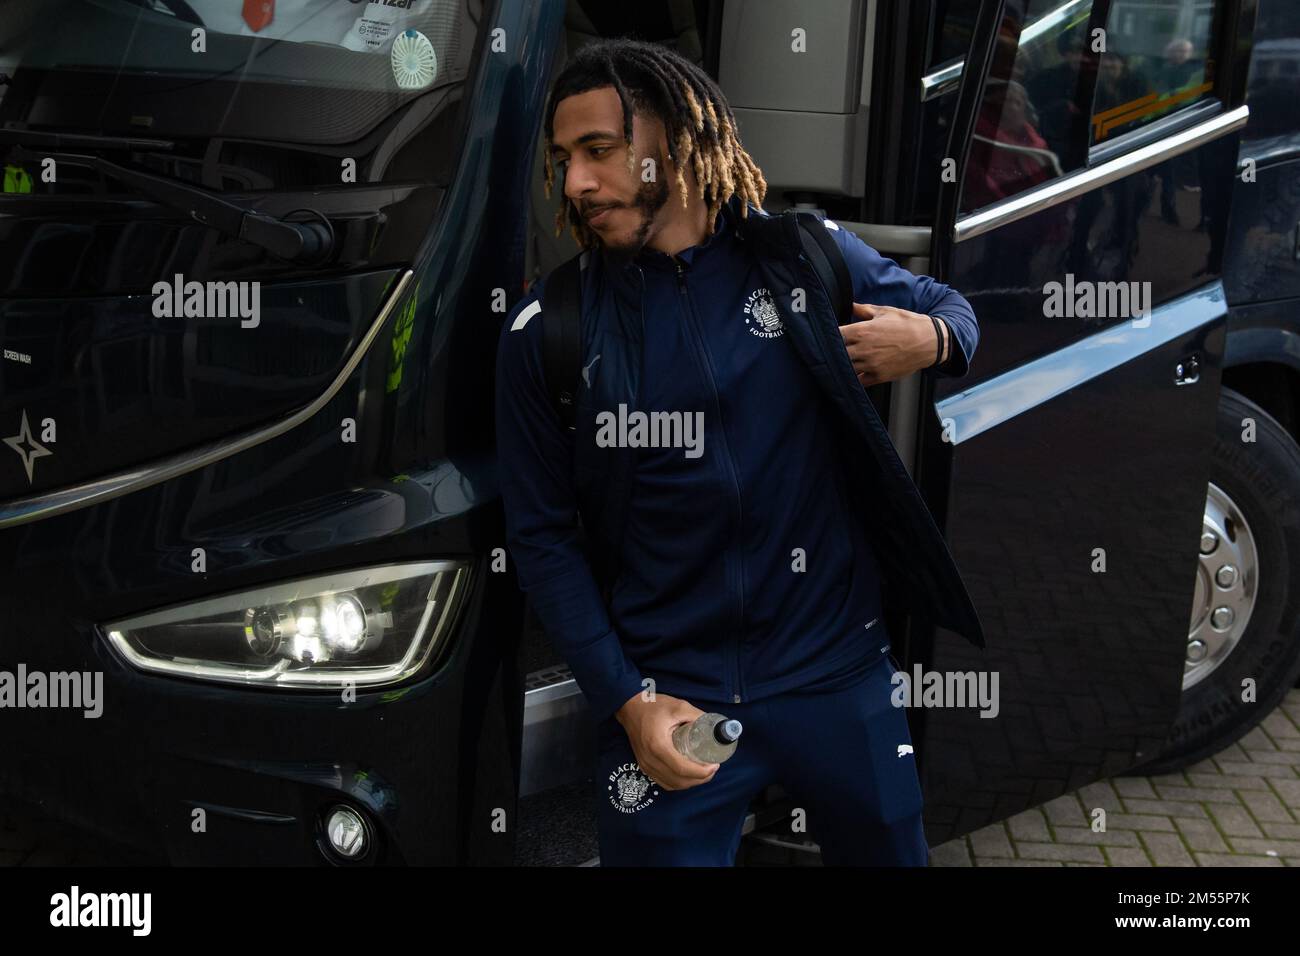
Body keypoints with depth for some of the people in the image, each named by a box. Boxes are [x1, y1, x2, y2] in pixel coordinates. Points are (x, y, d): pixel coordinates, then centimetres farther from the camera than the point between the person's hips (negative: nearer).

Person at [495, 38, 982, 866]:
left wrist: (927, 341, -11)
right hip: (666, 696, -1)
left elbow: (951, 309, 14)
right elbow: (543, 537, -1)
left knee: (887, 849, 17)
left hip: (837, 671, 2)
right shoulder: (546, 330, -4)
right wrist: (626, 701, -9)